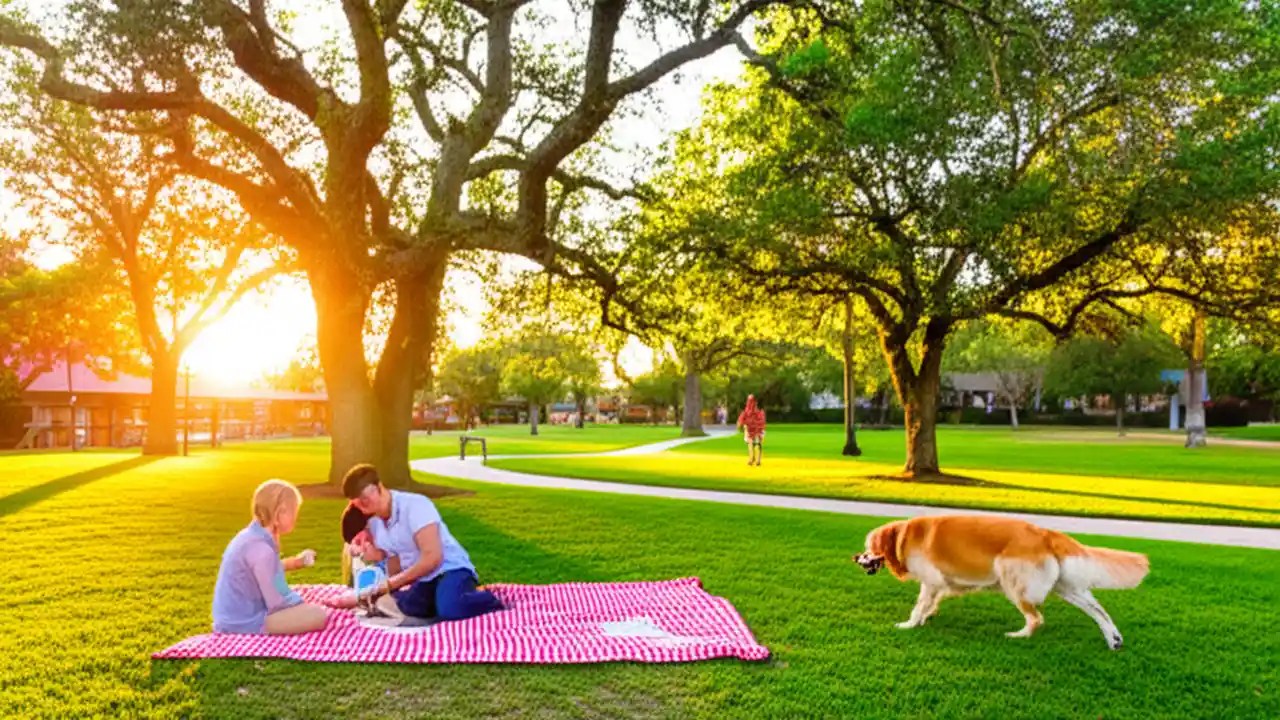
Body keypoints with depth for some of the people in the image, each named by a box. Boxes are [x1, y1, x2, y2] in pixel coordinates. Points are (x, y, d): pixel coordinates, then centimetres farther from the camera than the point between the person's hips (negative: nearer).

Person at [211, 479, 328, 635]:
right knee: (318, 615, -18)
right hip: (244, 622, -10)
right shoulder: (261, 550, -24)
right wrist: (300, 602, -2)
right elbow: (277, 602, -21)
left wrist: (293, 563, 19)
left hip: (233, 617, 10)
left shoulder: (251, 536, 5)